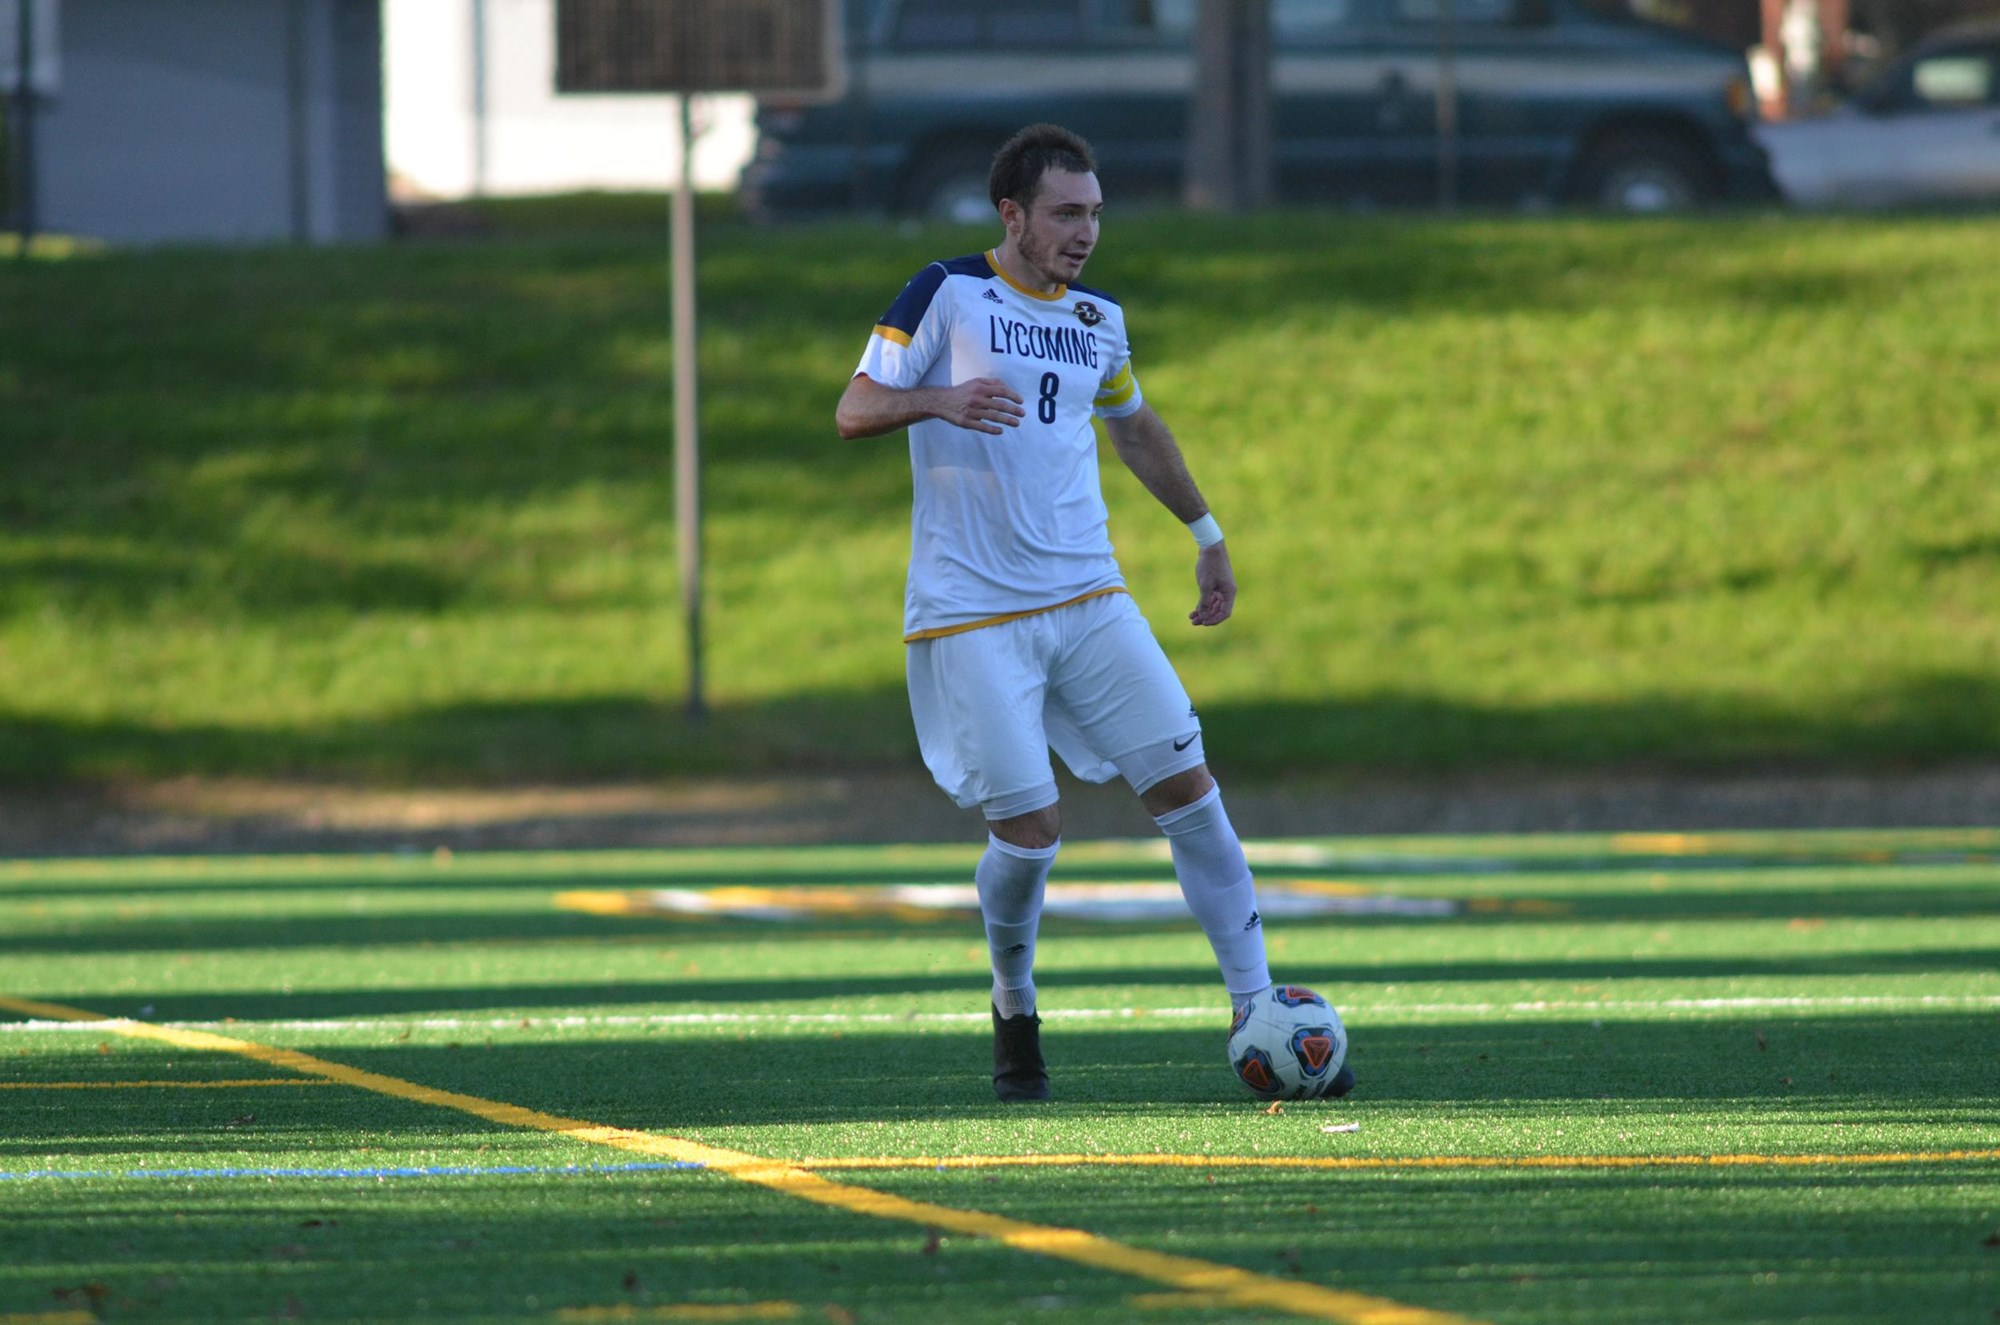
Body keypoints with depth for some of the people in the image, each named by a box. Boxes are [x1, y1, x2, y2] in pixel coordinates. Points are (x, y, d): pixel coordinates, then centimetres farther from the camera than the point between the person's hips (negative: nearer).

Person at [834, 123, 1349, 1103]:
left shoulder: (1097, 322, 12)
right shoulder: (946, 294, -4)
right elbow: (854, 412, -7)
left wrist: (1205, 532, 31)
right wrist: (939, 401, -27)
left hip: (1088, 600, 5)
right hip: (971, 616, -5)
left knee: (1188, 786, -6)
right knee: (1028, 827, -11)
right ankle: (1014, 1015, 16)